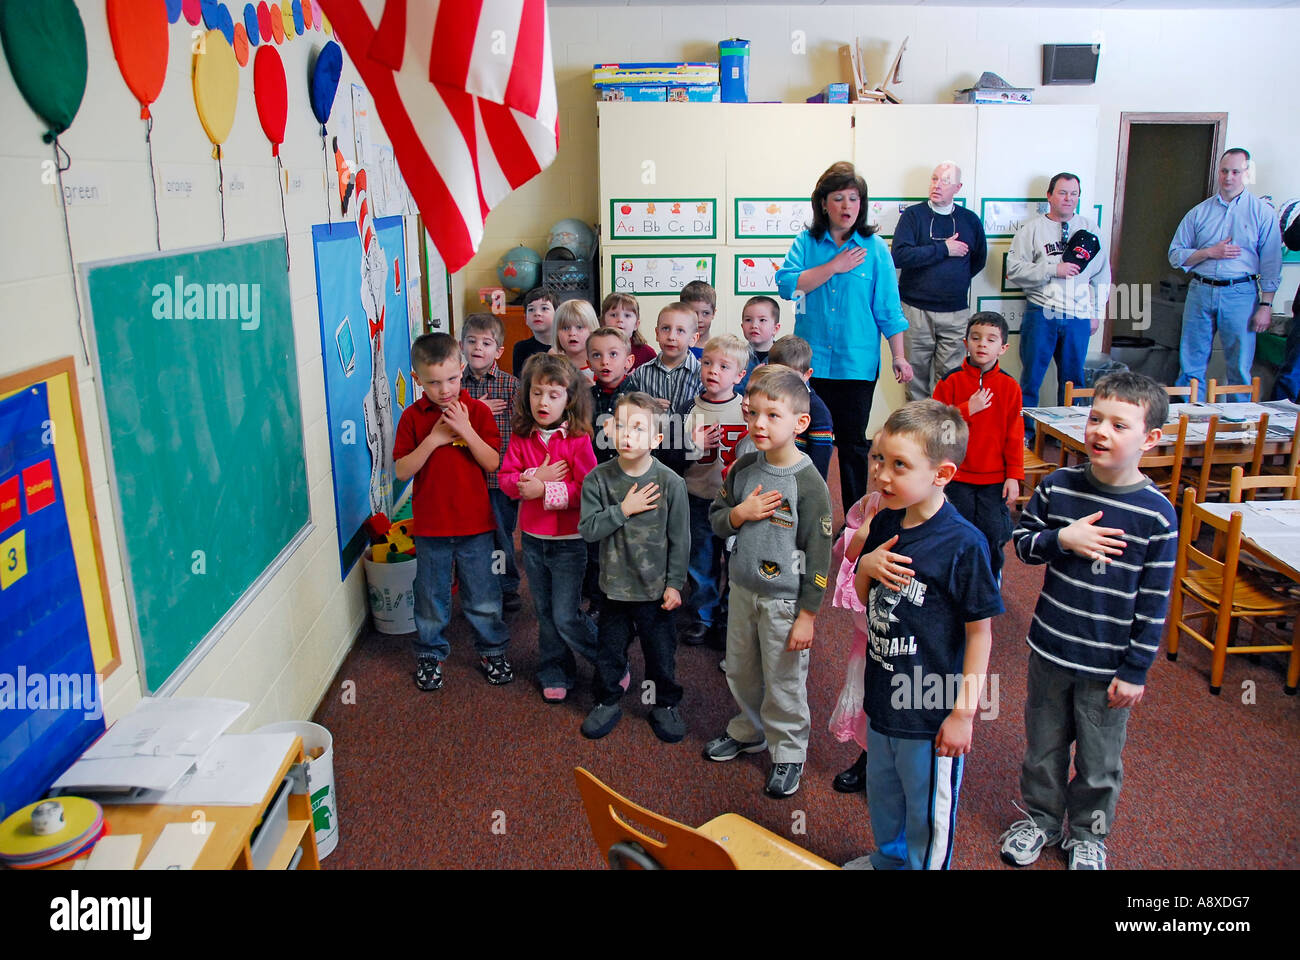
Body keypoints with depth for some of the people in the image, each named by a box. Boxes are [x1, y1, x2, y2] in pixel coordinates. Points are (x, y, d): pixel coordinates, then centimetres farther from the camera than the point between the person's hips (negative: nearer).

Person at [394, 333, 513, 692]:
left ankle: (492, 650, 32)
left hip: (475, 523, 0)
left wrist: (466, 431, -21)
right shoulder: (413, 417, -4)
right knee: (431, 598, 15)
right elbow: (402, 471, -9)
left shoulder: (478, 411, -4)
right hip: (430, 525, 0)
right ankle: (430, 655, 33)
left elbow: (492, 463, -10)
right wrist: (433, 439, -19)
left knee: (483, 595, 13)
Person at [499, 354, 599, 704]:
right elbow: (506, 479, -4)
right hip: (533, 540, 5)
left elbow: (587, 489, -18)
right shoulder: (521, 439, 1)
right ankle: (555, 674, 32)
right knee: (545, 614, 16)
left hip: (569, 542, -5)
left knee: (566, 617, -3)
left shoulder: (578, 440, -13)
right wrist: (537, 475, -21)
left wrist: (545, 490, -23)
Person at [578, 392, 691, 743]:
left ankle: (666, 705, 36)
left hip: (656, 588, -1)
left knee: (661, 652, 13)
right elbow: (588, 529, -13)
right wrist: (624, 510, -21)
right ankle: (607, 703, 37)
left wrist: (674, 583, -5)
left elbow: (679, 539, -6)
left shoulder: (670, 483, -12)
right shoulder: (598, 479, -9)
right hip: (614, 585, 1)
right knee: (609, 650, 16)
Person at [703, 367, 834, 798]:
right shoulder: (743, 468, -3)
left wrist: (807, 615, -14)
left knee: (783, 683, 9)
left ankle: (788, 752, 31)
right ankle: (749, 731, 46)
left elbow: (819, 555, -15)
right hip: (742, 590, 6)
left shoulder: (810, 483, -19)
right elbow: (716, 520, 7)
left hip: (784, 601, -6)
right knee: (740, 671, 22)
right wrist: (740, 514, -15)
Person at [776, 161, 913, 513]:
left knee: (853, 443, 7)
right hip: (811, 360, 1)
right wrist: (834, 267, -14)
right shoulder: (806, 243, 4)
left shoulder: (874, 248, 1)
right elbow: (787, 284, -12)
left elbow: (888, 308, 1)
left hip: (858, 362, -1)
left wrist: (899, 357, 0)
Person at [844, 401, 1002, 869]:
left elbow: (980, 631, -16)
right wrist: (866, 566, -12)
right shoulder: (884, 523, -2)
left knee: (928, 812, 15)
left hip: (932, 709, -7)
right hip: (883, 695, 7)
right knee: (882, 795, 28)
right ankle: (887, 858, 53)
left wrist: (964, 711, -14)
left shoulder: (962, 543, -22)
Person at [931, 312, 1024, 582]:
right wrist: (968, 409, -19)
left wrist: (1014, 476, -2)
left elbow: (1014, 434, 1)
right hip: (958, 474, 0)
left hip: (995, 478, 0)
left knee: (994, 530, 2)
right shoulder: (951, 381, -4)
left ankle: (991, 574, 29)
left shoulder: (1009, 386, -2)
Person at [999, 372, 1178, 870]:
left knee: (1099, 759, 15)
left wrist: (1135, 670, -8)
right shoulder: (1057, 486, -7)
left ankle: (1087, 834, 39)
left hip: (1108, 664, -2)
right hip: (1050, 647, 2)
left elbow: (1153, 603, -10)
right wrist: (1061, 539, -18)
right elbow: (1022, 542, 2)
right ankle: (1041, 817, 42)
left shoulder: (1157, 515, -15)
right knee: (1044, 744, 19)